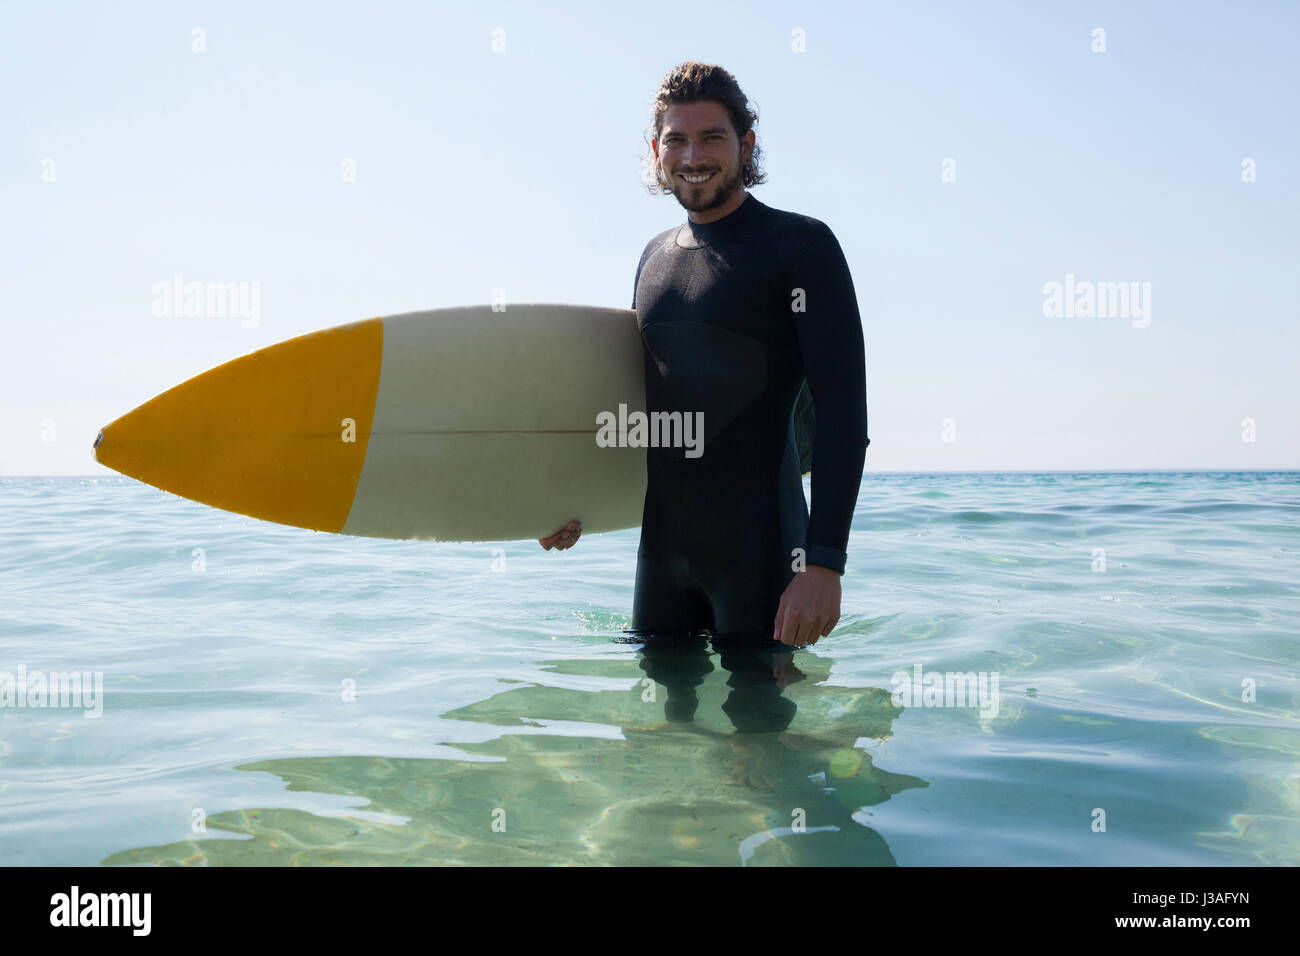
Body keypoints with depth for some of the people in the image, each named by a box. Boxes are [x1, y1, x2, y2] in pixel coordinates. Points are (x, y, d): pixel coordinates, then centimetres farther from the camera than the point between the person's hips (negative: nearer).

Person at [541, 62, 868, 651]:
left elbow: (843, 415, -13)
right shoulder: (656, 256, 13)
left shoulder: (801, 245, -6)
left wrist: (824, 563, -22)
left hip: (758, 549, -6)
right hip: (661, 545, 6)